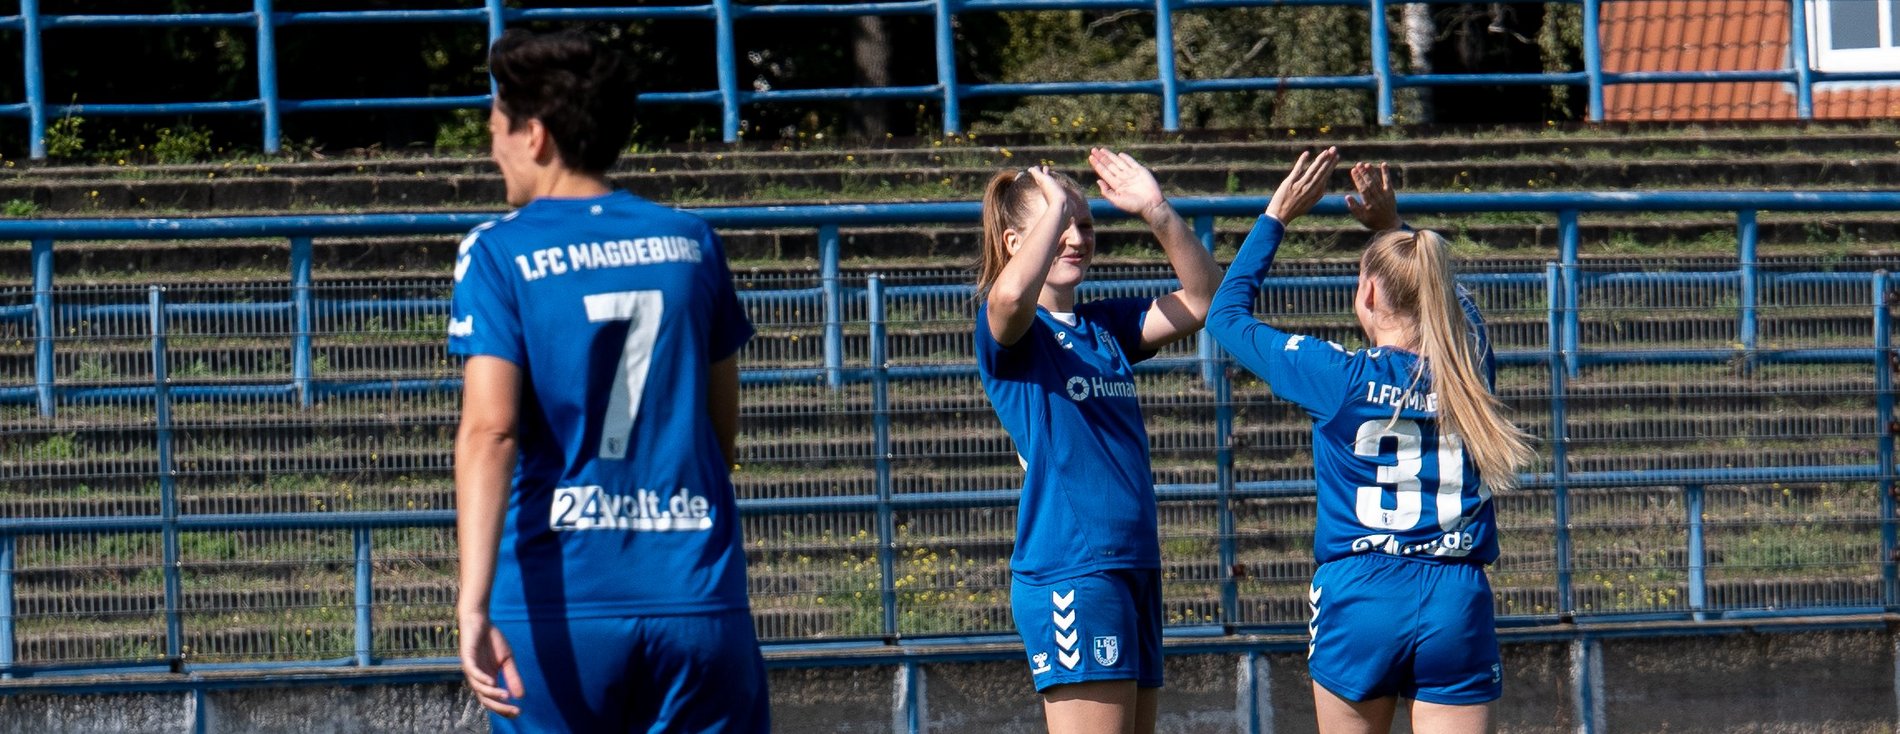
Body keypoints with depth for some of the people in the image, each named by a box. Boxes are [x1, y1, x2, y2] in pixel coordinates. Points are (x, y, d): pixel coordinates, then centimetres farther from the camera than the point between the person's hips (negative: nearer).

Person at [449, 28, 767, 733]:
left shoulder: (499, 253, -3)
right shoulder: (691, 242, 9)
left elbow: (490, 429, -14)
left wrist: (475, 604, -21)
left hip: (557, 602, -3)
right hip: (698, 596, 3)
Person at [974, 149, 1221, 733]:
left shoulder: (1105, 327, 17)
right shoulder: (1010, 331, -5)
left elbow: (1203, 302, 12)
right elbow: (1011, 294, -29)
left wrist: (1157, 212, 0)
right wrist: (1055, 206, -14)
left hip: (1135, 569, 8)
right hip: (1067, 571, -8)